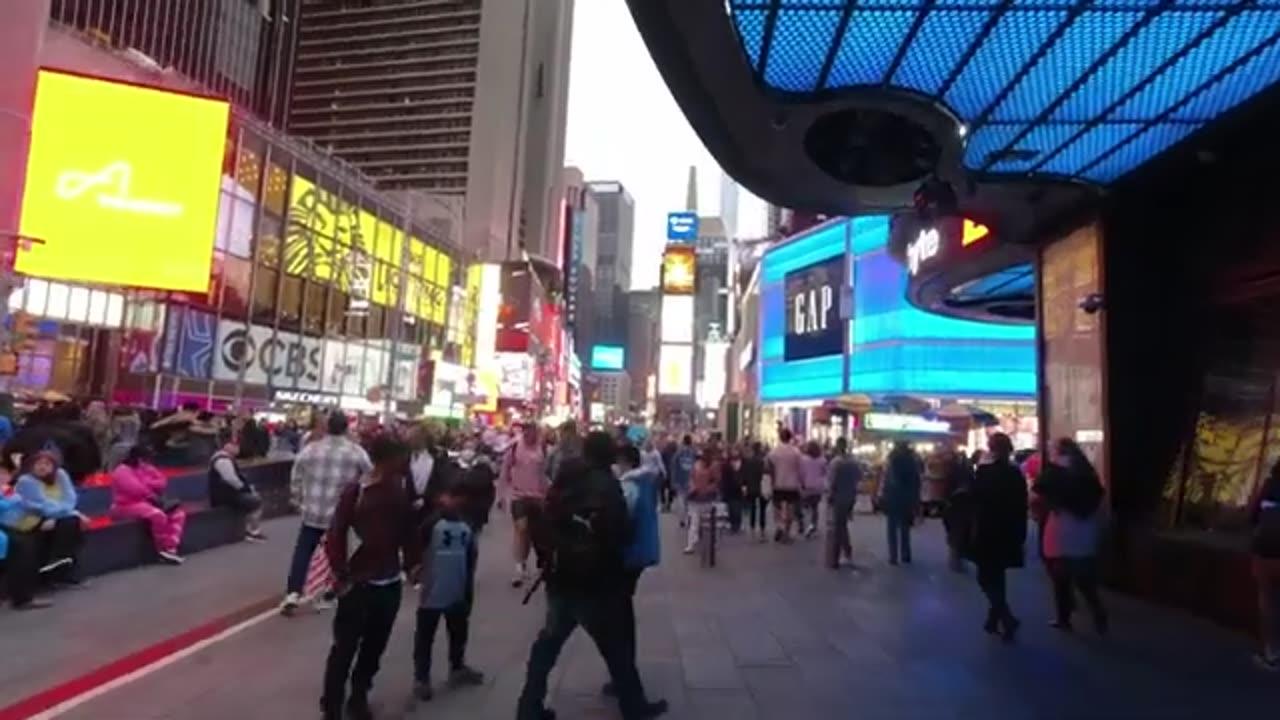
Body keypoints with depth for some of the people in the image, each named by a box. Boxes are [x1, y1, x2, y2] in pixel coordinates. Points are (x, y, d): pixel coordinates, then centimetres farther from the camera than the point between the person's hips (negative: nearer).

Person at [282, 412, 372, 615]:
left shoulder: (310, 449, -1)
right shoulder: (357, 452, -6)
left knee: (302, 553, 12)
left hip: (312, 512, 1)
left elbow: (295, 479, 7)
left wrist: (299, 501, 22)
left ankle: (293, 593, 4)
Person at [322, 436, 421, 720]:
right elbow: (335, 536, -11)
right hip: (358, 583, -4)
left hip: (390, 582, 4)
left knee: (375, 646, 14)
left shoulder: (400, 492, 1)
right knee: (345, 647, 5)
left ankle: (358, 697, 32)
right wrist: (340, 576, -12)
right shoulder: (354, 491, -13)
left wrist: (412, 563, 4)